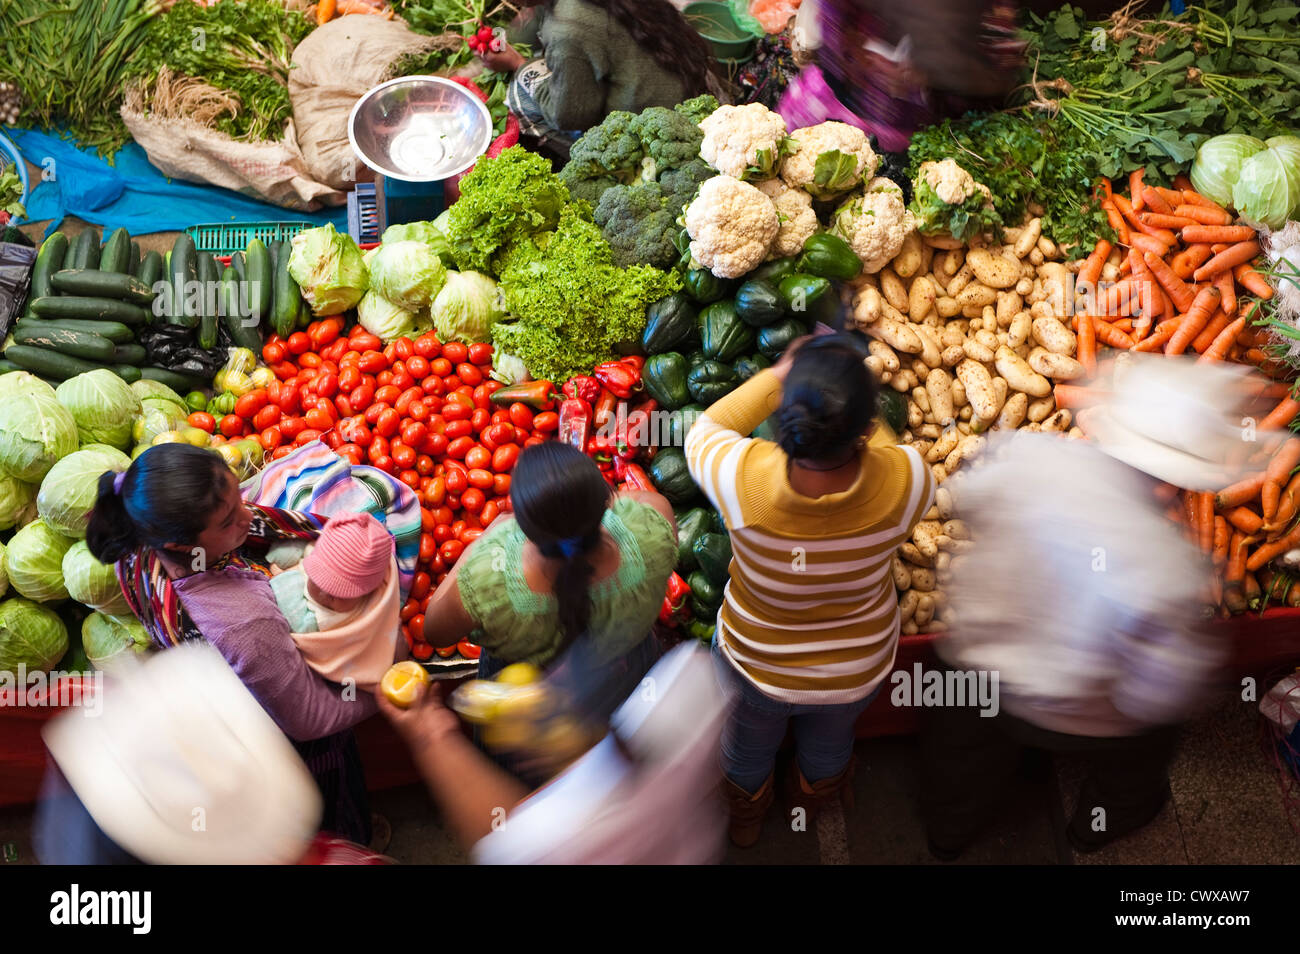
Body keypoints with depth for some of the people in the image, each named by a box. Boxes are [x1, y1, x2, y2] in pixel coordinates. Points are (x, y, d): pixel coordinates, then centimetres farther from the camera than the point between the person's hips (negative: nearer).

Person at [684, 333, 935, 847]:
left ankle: (744, 820, 66)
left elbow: (703, 432, -14)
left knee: (748, 745, 35)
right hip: (857, 669, 1)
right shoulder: (906, 480, -36)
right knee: (829, 743, 37)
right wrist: (852, 403, -4)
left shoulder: (742, 477, -39)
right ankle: (814, 800, 71)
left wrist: (779, 375, -12)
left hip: (754, 665, -1)